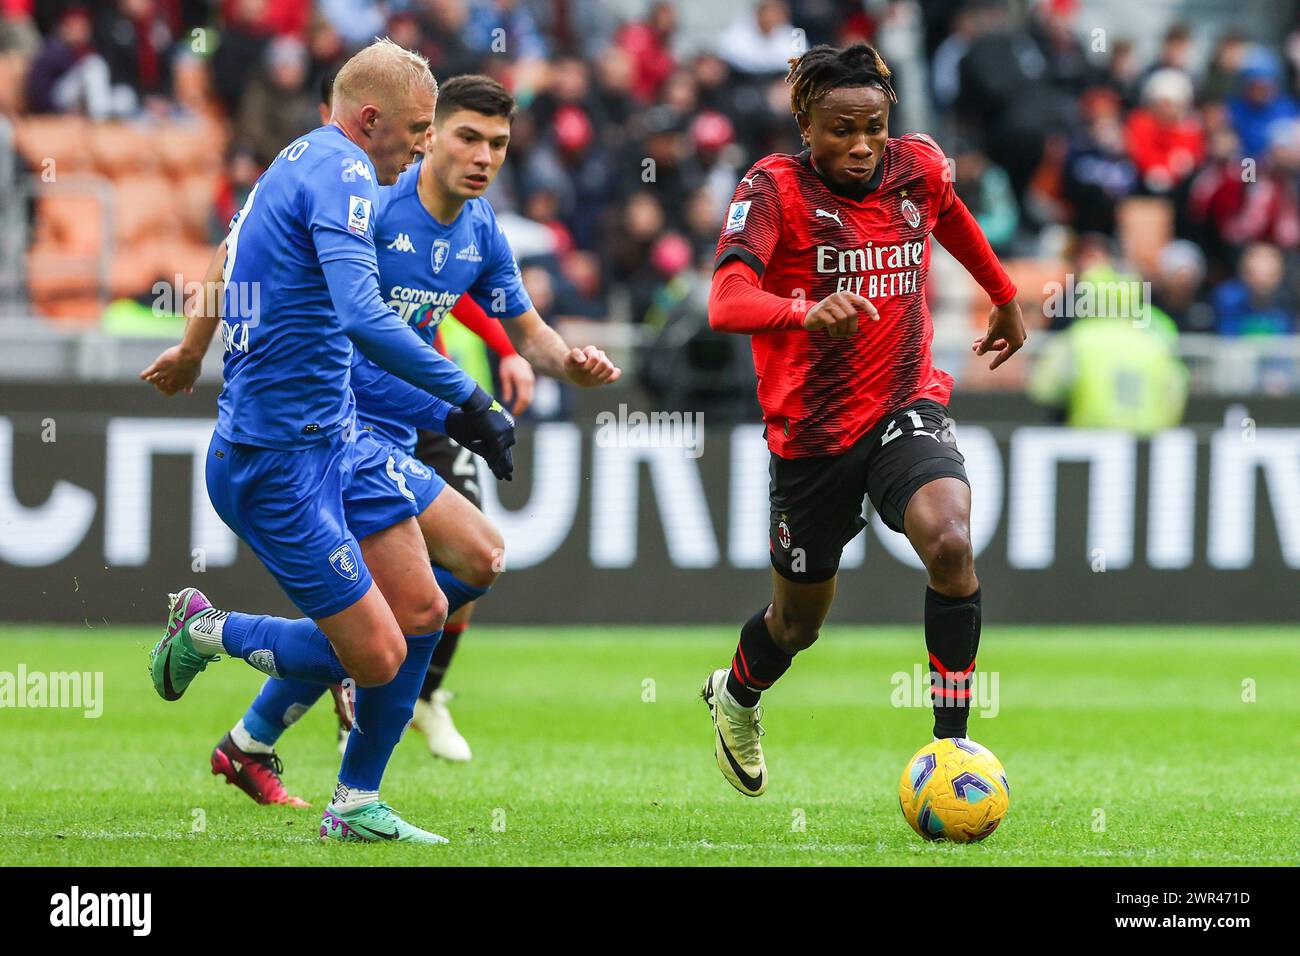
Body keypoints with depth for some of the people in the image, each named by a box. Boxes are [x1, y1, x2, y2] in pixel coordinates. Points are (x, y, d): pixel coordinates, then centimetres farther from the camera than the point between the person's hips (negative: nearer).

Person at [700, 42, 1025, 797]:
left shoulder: (919, 167, -3)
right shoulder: (774, 189, -16)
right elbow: (727, 304, -32)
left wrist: (1005, 297, 36)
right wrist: (808, 315, -52)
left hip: (906, 405, 2)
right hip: (811, 430, -2)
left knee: (950, 544, -29)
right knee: (799, 622, 14)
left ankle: (952, 745, -19)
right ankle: (736, 695, 51)